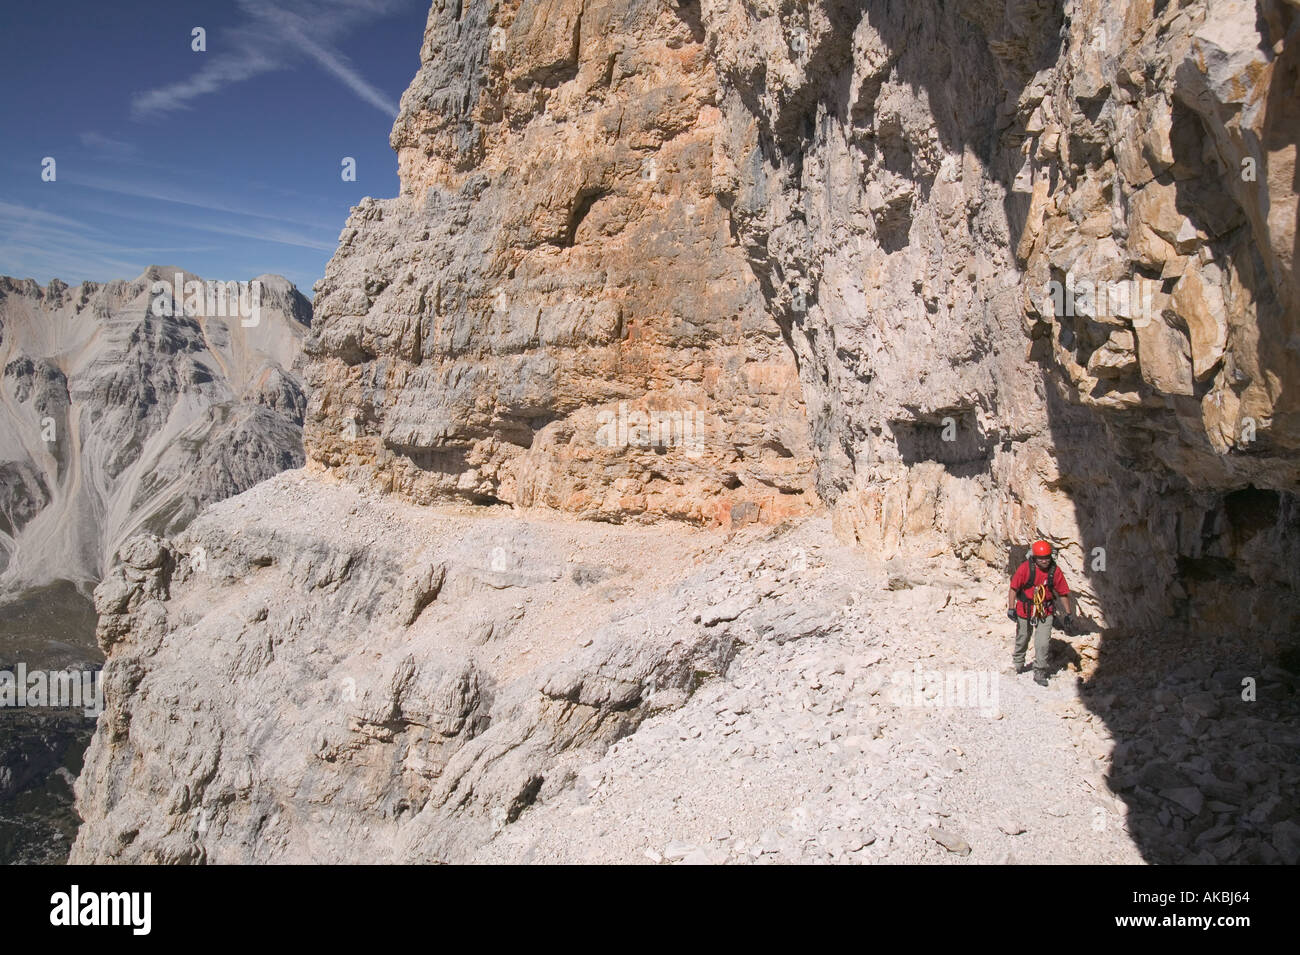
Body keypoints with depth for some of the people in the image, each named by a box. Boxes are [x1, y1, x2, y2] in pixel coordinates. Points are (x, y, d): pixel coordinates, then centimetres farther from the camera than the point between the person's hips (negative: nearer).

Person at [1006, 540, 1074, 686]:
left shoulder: (1055, 571, -10)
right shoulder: (1025, 568, -17)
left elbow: (1063, 593, 1)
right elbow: (1013, 588, -11)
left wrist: (1067, 613, 3)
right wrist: (1011, 608, -16)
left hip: (1045, 612, 1)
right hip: (1025, 611, -1)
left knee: (1043, 643, -7)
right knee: (1022, 640, 17)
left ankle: (1039, 673, 7)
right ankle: (1018, 663, 43)